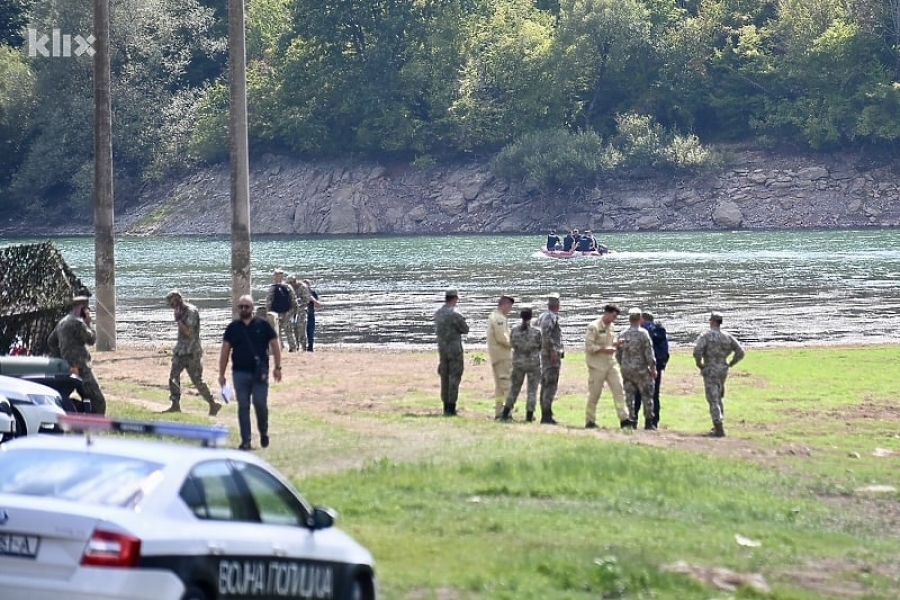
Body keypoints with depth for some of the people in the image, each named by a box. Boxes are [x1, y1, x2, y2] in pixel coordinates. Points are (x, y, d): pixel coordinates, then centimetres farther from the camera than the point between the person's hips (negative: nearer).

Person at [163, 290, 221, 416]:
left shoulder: (191, 311, -16)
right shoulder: (181, 312, 11)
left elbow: (188, 332, -22)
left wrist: (178, 320, -19)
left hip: (191, 353, -9)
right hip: (180, 351, 9)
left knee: (197, 381, -4)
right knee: (173, 377, 2)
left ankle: (213, 404, 4)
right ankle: (175, 405, 7)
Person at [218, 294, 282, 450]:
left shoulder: (263, 325, 3)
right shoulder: (233, 328, 9)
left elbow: (275, 345, 5)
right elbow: (225, 351, 9)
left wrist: (277, 367, -1)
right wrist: (221, 374, 4)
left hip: (260, 373, -2)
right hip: (240, 372, 2)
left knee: (260, 403, -8)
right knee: (243, 407, 2)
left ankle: (264, 431, 18)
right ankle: (246, 441, 6)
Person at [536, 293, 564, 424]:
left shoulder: (543, 316, 16)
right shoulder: (550, 317, -13)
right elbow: (546, 334, -24)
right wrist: (553, 350, -24)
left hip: (545, 354, 10)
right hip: (552, 354, -10)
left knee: (546, 385, 12)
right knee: (550, 385, -10)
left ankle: (545, 414, 16)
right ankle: (547, 415, -13)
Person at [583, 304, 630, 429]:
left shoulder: (611, 327, 11)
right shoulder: (594, 327, -12)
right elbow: (589, 347, -17)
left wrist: (617, 343, 0)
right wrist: (604, 349, -21)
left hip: (611, 363, 7)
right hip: (597, 365, -7)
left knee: (619, 390, -3)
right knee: (594, 394, 0)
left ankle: (624, 419, -5)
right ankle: (590, 421, 9)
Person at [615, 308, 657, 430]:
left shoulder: (622, 335, 5)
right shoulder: (643, 334, -11)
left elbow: (618, 354, 11)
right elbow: (649, 353, -13)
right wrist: (653, 369, -5)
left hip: (626, 370, 5)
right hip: (641, 370, -5)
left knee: (629, 397, 8)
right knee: (647, 396, 3)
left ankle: (632, 422, 7)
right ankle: (648, 423, 2)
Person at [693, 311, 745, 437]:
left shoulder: (705, 335, -10)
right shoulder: (728, 337, 5)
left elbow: (697, 351, -23)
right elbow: (740, 352, 2)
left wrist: (699, 364, -7)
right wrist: (730, 364, 11)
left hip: (710, 371, -5)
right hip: (723, 370, 5)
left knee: (713, 400, -5)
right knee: (719, 397, 22)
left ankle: (719, 429, -12)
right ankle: (719, 425, 28)